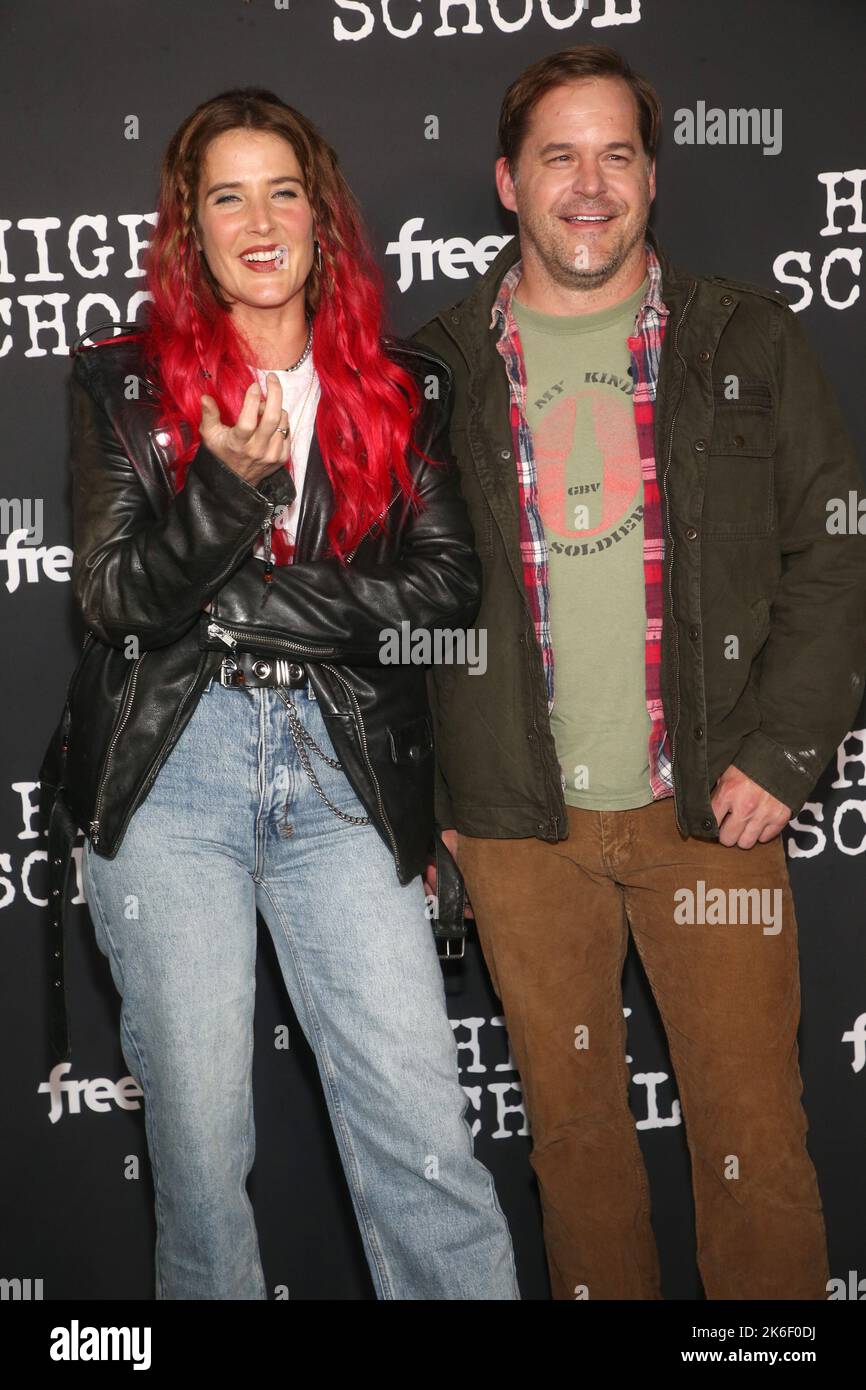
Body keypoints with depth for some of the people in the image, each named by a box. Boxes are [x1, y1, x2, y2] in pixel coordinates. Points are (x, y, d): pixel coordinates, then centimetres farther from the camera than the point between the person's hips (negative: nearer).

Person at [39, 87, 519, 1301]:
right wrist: (229, 482, -18)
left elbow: (448, 582, 0)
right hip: (169, 772, 0)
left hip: (345, 774, 1)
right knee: (197, 1131, 6)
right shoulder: (124, 383, 7)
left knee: (424, 1132, -3)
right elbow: (115, 598, -2)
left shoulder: (403, 391, 10)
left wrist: (253, 600, -8)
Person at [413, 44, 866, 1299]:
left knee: (756, 1136, 5)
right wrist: (421, 788, 3)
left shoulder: (749, 343, 4)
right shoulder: (440, 368, 5)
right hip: (517, 820, 1)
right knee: (573, 1123, 13)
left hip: (712, 808, 0)